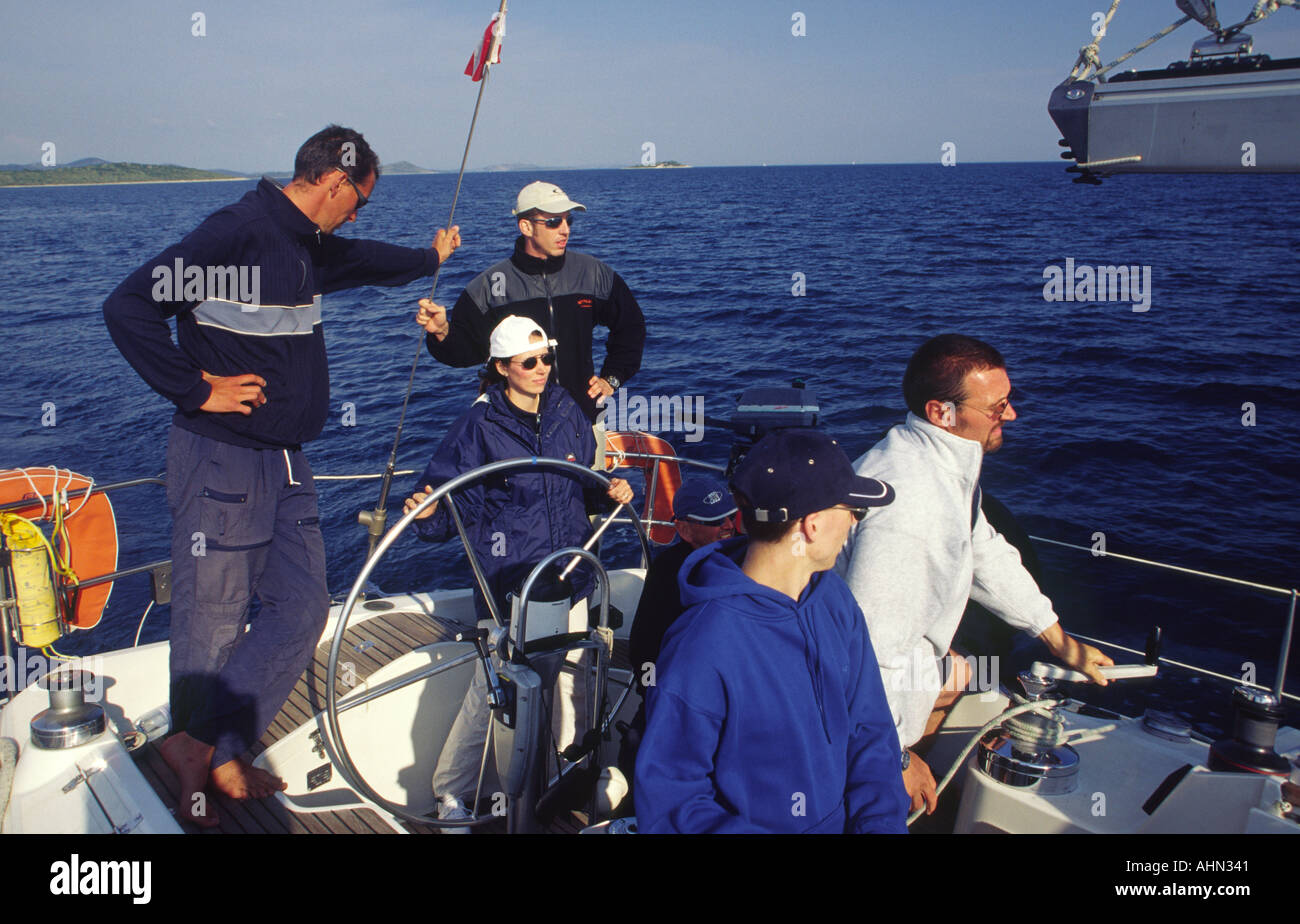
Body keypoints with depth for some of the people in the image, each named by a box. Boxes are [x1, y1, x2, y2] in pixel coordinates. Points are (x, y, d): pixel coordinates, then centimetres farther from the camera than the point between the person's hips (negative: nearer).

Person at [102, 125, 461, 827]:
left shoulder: (311, 247, 14)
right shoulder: (237, 234, -15)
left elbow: (365, 261, 38)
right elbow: (128, 307, -20)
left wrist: (430, 258, 53)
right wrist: (197, 390, -17)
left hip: (285, 463, 9)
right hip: (221, 460, -9)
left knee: (301, 608, 3)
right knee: (213, 625, 0)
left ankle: (219, 753, 11)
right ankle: (194, 751, 18)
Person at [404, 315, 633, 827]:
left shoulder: (566, 411, 7)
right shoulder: (480, 423, -7)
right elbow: (452, 492, -6)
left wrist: (612, 489, -1)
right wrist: (429, 510, -27)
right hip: (509, 582, -4)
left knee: (569, 680, 12)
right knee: (493, 687, -4)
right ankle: (452, 793, 17)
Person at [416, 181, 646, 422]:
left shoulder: (593, 273, 4)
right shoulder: (490, 284, -1)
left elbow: (630, 326, 18)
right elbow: (467, 349, 0)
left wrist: (611, 379, 12)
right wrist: (442, 332, -20)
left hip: (583, 414, 2)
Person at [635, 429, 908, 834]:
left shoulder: (835, 600, 0)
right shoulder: (702, 650, -22)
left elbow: (869, 729, 6)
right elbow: (667, 800, -15)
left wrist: (882, 822, -8)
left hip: (842, 820, 5)